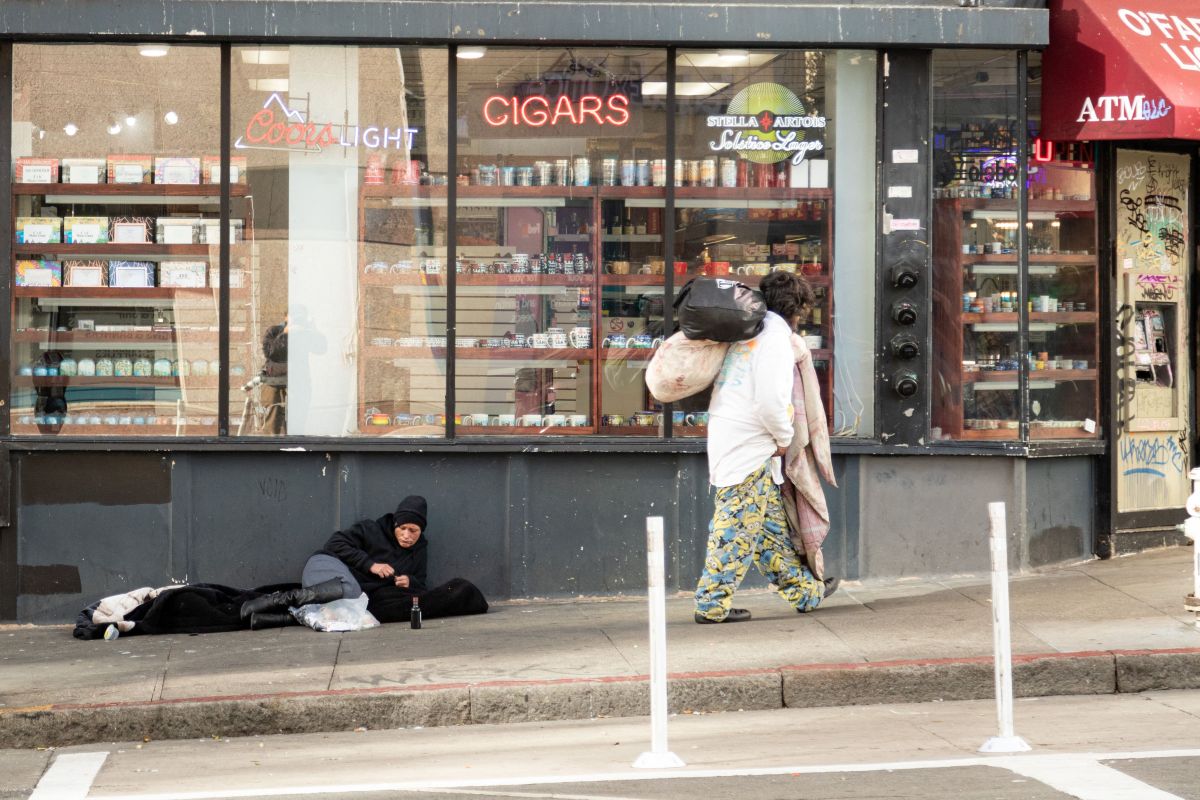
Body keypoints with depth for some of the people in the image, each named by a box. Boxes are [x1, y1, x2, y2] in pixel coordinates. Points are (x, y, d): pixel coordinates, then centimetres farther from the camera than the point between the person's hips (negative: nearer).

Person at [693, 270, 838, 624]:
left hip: (728, 440, 10)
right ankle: (713, 603, -1)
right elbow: (771, 400, -21)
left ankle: (804, 591, 24)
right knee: (739, 527, -4)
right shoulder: (776, 336, -12)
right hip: (749, 448, -10)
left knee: (771, 527, 15)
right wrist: (784, 437, -7)